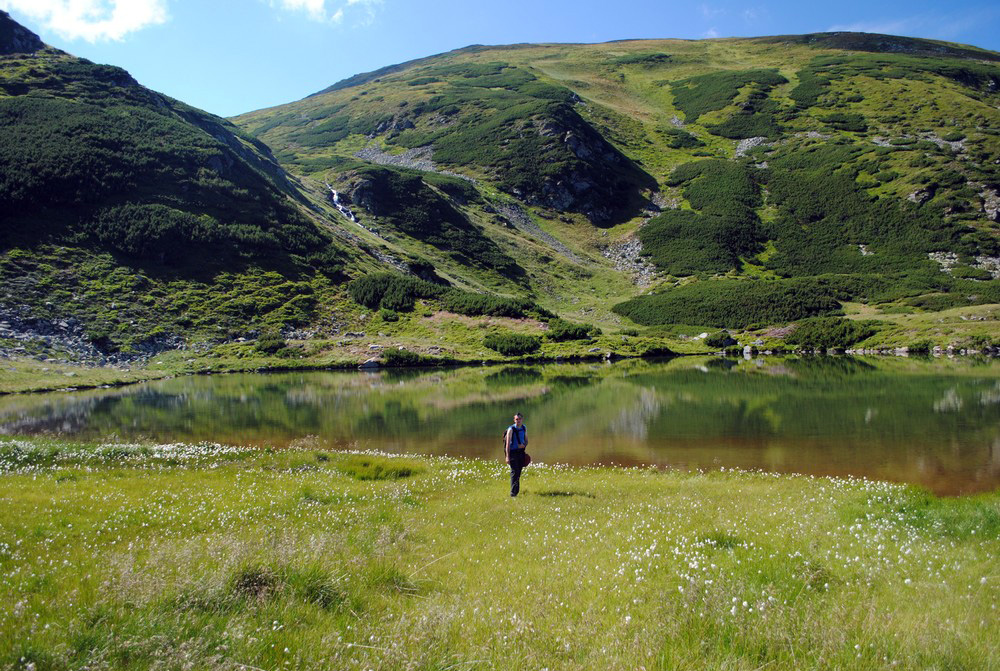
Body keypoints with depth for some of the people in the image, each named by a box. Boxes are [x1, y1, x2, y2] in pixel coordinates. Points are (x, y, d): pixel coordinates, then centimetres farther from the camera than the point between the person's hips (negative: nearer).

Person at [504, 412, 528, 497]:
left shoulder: (524, 428, 7)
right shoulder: (511, 429, -9)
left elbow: (526, 440, 18)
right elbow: (507, 444, -10)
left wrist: (524, 445, -7)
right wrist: (507, 457, -15)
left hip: (521, 452, 5)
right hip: (513, 452, -5)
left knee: (518, 472, 10)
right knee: (514, 472, -11)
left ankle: (517, 491, 23)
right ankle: (513, 493, -11)